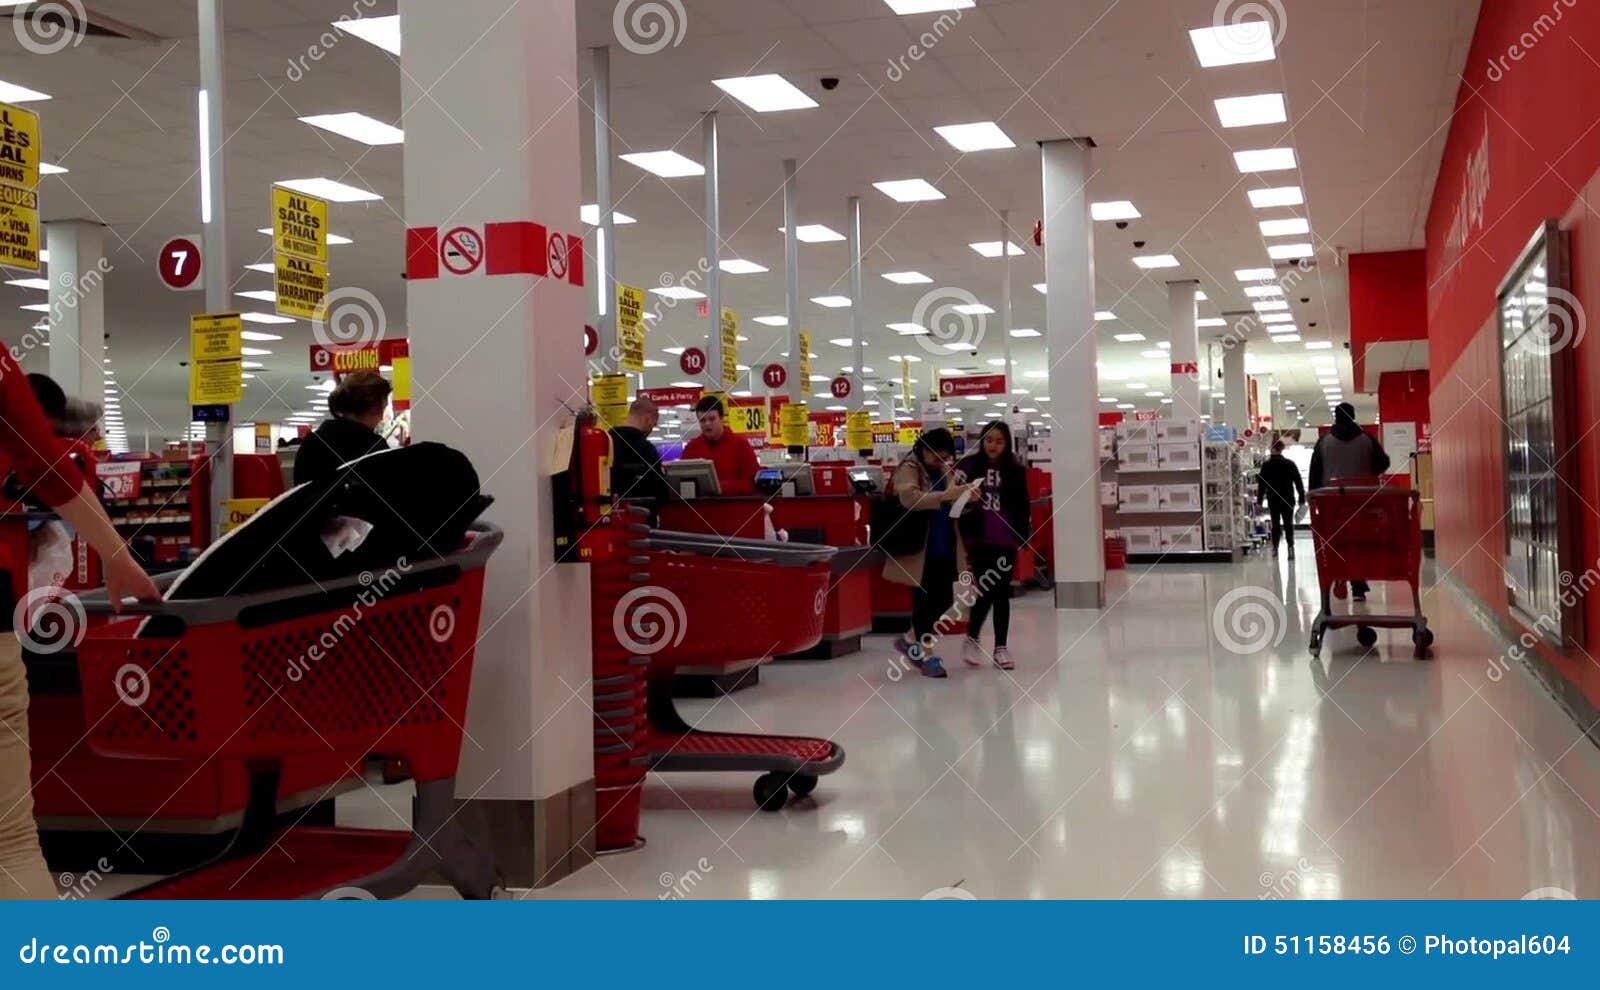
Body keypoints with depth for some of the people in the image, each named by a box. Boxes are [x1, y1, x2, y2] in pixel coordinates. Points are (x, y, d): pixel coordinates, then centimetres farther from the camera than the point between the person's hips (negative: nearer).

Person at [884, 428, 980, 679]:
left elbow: (954, 505, 23)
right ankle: (926, 654, 7)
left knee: (944, 599, 10)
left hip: (944, 548, 8)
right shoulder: (908, 469, -9)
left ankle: (911, 641, 28)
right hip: (920, 549, -7)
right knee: (924, 600, -2)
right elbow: (909, 498, -28)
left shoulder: (946, 469, 13)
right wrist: (945, 495, -37)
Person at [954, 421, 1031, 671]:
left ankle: (1001, 647, 15)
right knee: (986, 591, -6)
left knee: (1002, 593, 7)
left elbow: (1023, 505, 10)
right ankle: (971, 640, 14)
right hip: (979, 539, -3)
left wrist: (1023, 534, 6)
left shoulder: (1015, 470, 7)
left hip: (1005, 541, 3)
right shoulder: (969, 465, -1)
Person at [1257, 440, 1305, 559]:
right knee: (1288, 524, 3)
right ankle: (1290, 546, -14)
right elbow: (1298, 482, 1)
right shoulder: (1290, 464, 1)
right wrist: (1301, 498, 6)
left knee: (1275, 524, 10)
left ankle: (1275, 547, 12)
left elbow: (1261, 485, -2)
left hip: (1273, 500, 0)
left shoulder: (1266, 465, -3)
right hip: (1288, 500, 0)